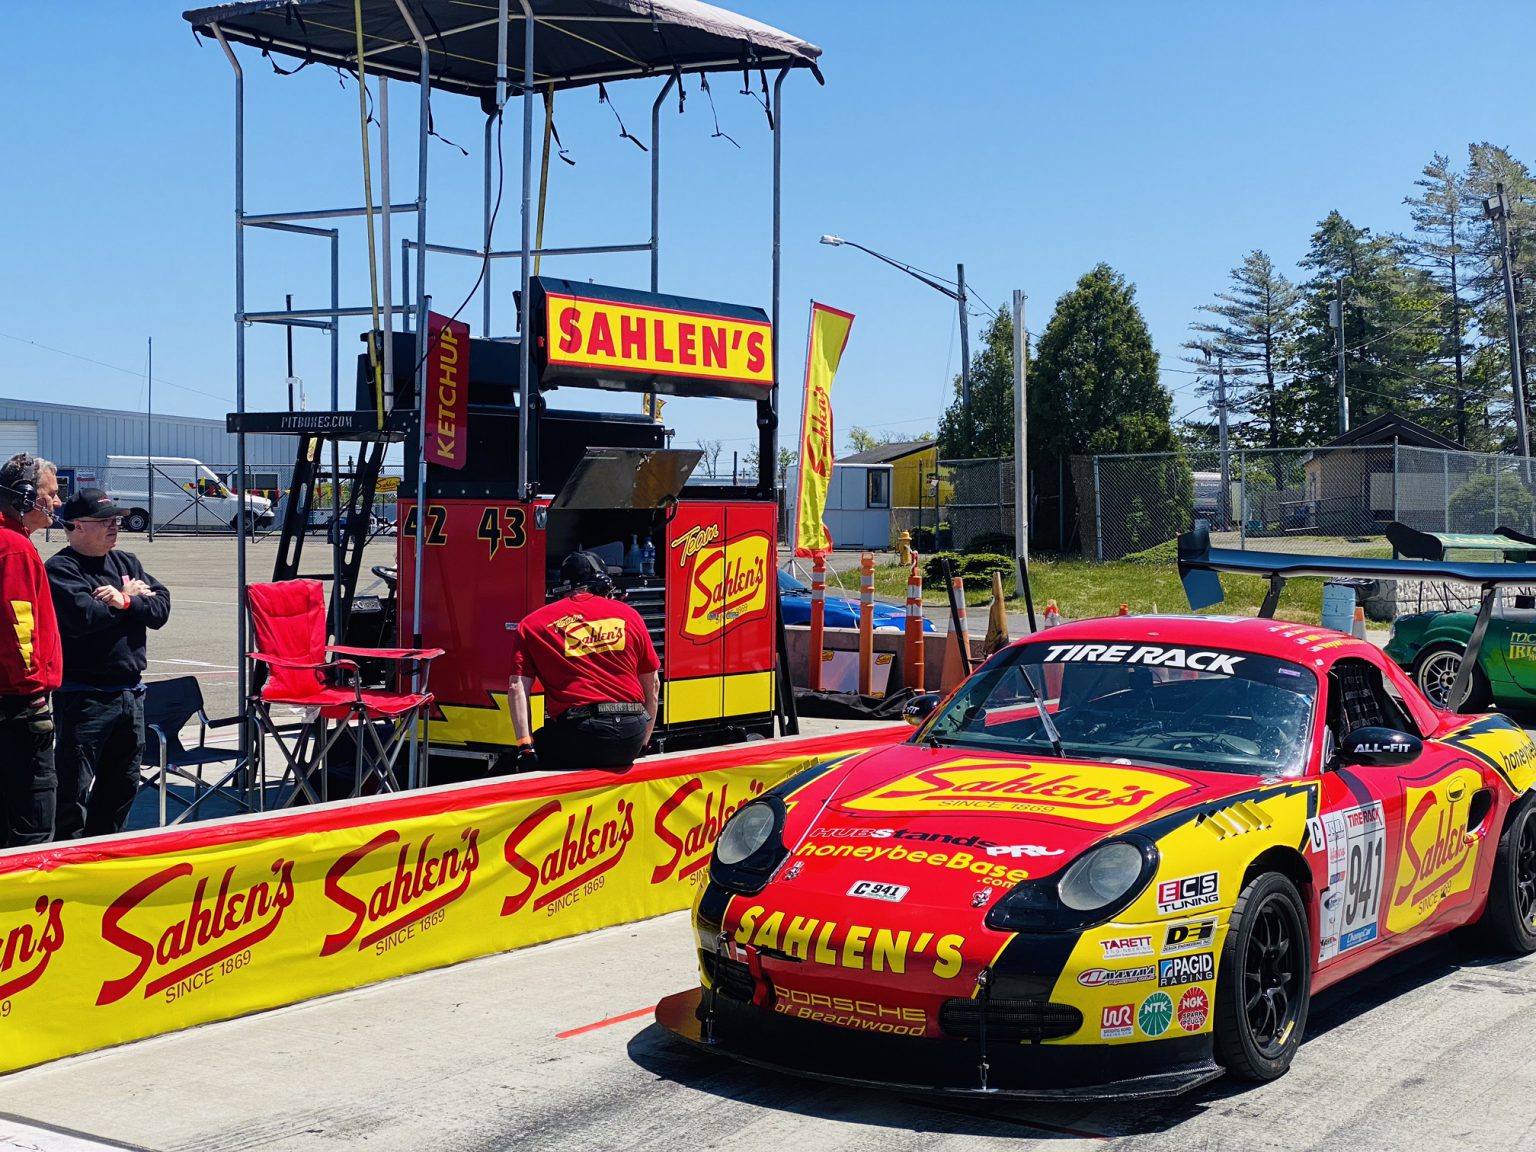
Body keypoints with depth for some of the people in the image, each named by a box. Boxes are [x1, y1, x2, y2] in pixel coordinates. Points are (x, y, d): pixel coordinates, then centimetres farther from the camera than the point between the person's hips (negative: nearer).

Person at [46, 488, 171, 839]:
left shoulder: (127, 562, 13)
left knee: (123, 784, 16)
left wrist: (126, 601, -16)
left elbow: (161, 607, 3)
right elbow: (83, 616, -24)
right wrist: (132, 598, -9)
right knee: (74, 790, -5)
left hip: (130, 692, 7)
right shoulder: (61, 569, -8)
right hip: (83, 698, -7)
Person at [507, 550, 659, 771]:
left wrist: (525, 746, -4)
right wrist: (642, 744, 28)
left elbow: (517, 688, -1)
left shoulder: (532, 624, 10)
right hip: (630, 738, 3)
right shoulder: (628, 614, 16)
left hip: (578, 734, -3)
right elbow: (651, 684, 20)